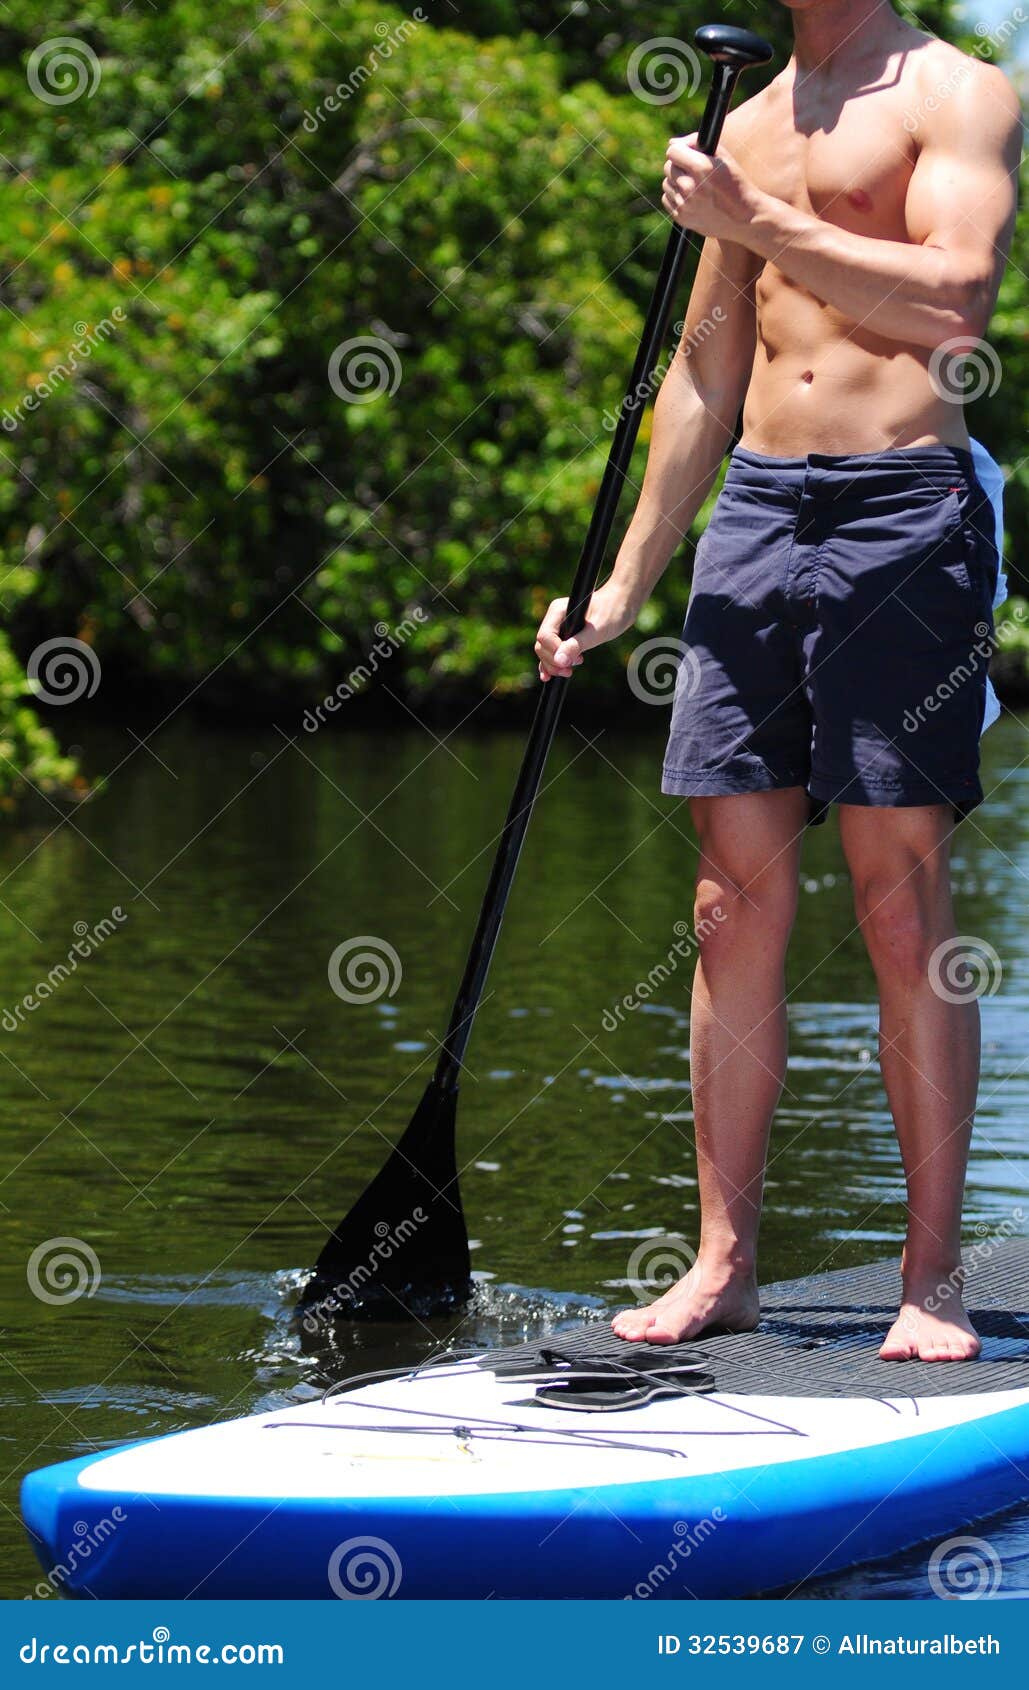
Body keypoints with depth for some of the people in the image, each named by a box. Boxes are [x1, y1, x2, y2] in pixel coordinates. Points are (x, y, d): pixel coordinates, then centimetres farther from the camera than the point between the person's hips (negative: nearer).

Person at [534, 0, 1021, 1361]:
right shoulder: (747, 131, 19)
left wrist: (757, 223, -13)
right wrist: (623, 586, 22)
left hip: (901, 513, -6)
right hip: (754, 514, 6)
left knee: (902, 904, -5)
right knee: (735, 905, 4)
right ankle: (724, 1262, 10)